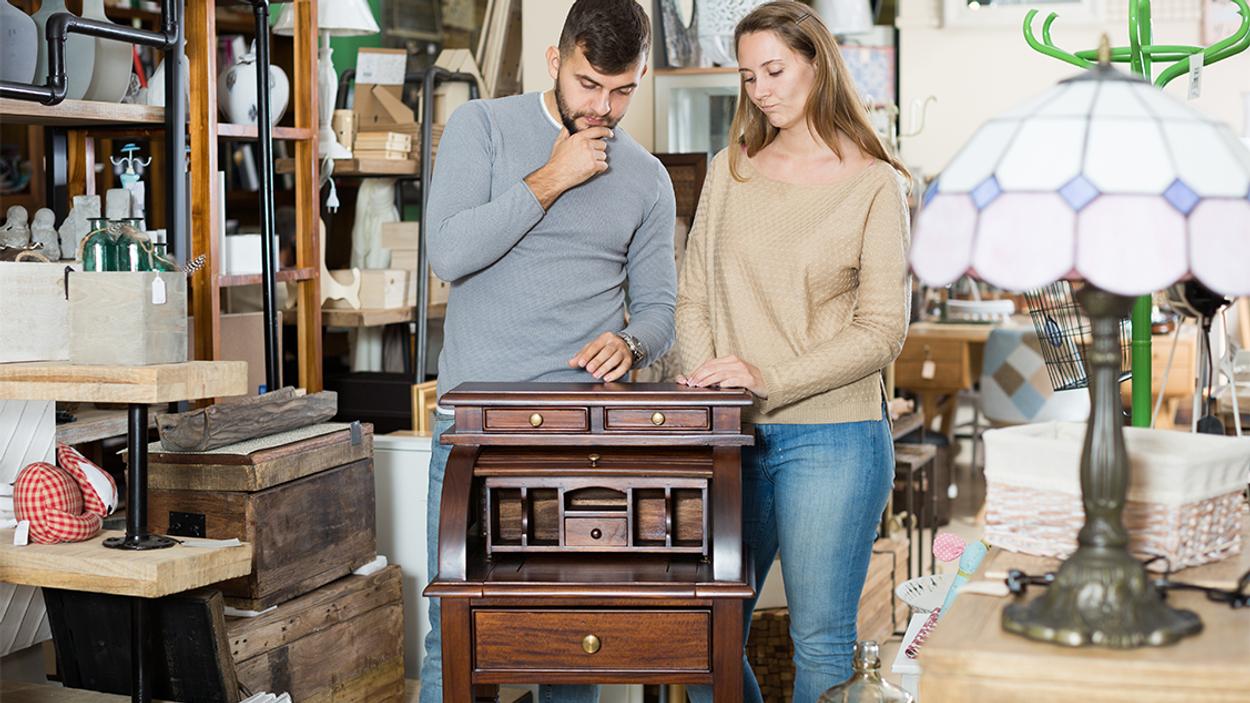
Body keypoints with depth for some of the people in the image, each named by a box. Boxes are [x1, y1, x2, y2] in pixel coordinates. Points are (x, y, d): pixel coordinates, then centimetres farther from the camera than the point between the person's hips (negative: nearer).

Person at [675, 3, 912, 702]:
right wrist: (705, 388, -6)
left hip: (833, 439, -4)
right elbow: (694, 299, 12)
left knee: (820, 643, 1)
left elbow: (883, 331, -8)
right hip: (734, 438, 4)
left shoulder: (875, 184, -2)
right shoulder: (731, 170, 10)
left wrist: (768, 379, -17)